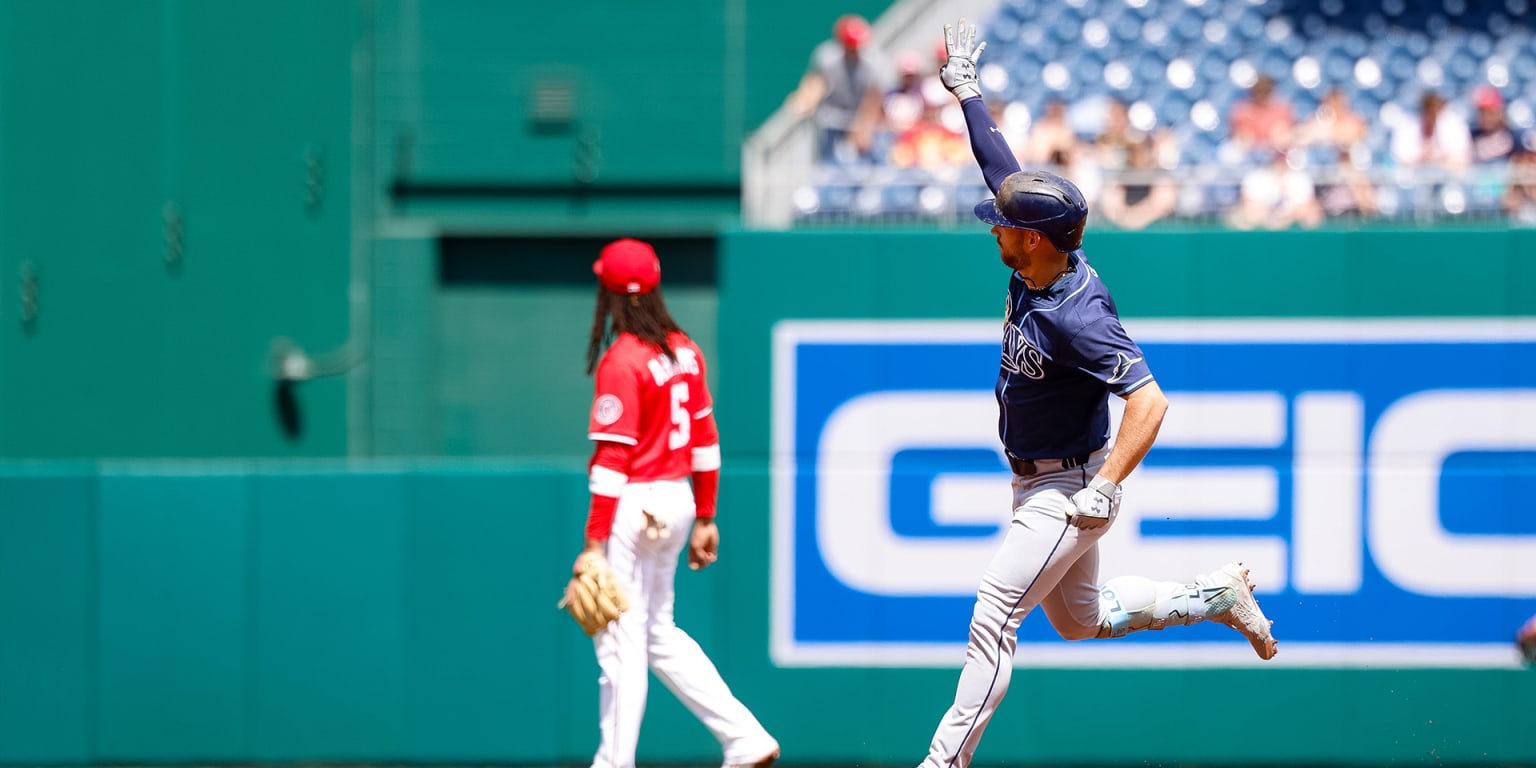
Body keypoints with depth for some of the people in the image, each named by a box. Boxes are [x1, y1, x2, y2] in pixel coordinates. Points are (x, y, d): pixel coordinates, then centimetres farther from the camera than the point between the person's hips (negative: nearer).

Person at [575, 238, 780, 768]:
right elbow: (705, 439, 13)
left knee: (621, 641, -2)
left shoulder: (620, 362, -15)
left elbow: (613, 457, -18)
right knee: (659, 632, 20)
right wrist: (705, 519, 20)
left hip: (635, 506, -8)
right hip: (677, 502, 8)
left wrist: (595, 543, -18)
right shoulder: (684, 351, 9)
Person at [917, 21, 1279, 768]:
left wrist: (1105, 490, -33)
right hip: (1037, 484, 10)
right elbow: (1001, 168, 7)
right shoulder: (1035, 265, -5)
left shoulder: (1076, 316, -30)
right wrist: (967, 92, 10)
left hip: (1066, 491, -10)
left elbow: (1149, 400, -32)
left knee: (993, 617, -12)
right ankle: (1214, 596, 32)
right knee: (1080, 617, 24)